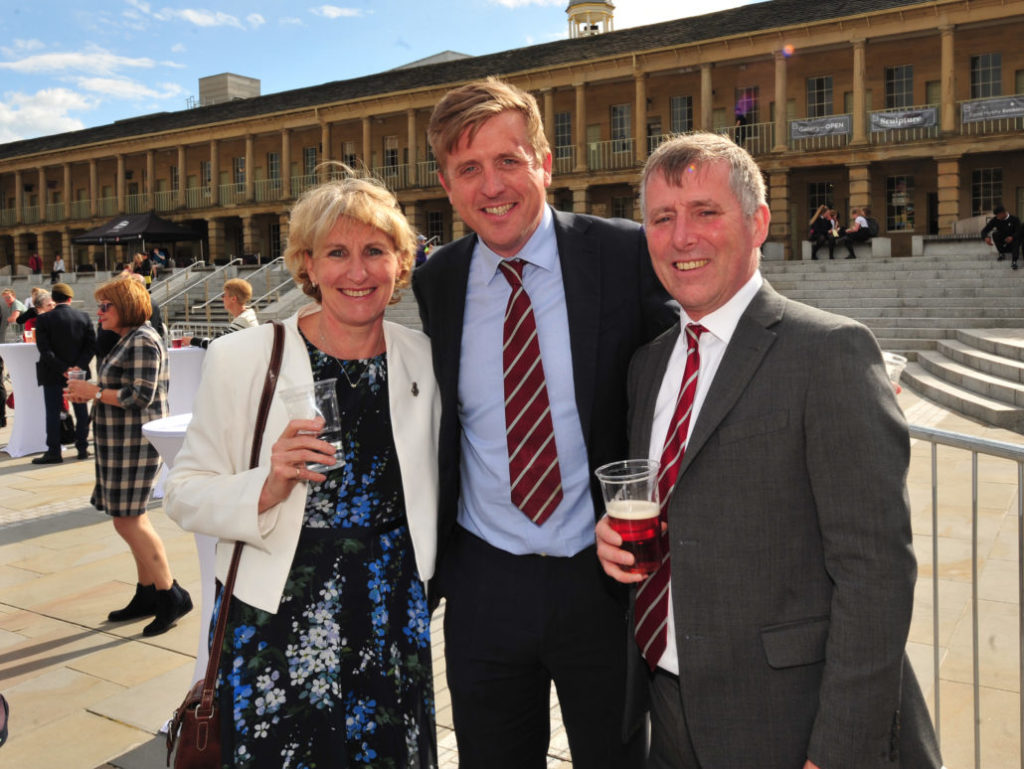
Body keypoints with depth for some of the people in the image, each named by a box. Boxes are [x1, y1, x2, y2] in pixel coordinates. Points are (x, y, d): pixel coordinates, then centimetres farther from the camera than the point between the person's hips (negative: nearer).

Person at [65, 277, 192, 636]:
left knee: (128, 521, -8)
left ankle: (171, 595, -1)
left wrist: (93, 391, -13)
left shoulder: (141, 341, -15)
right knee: (133, 520, 13)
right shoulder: (129, 340, 17)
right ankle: (147, 594, 22)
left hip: (134, 443, -10)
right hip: (124, 442, 10)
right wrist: (90, 393, 7)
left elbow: (141, 396, -21)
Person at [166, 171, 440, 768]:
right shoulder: (242, 358, -9)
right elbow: (185, 494, -7)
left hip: (394, 630, 3)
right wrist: (268, 487, -23)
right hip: (277, 629, -2)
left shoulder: (425, 359, -1)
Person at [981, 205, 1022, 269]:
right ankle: (1002, 254, -10)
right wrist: (986, 238, -36)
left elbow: (1018, 232, -26)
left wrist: (1012, 237, -49)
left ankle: (1014, 261, -38)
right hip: (1002, 240, 2)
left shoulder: (1014, 219, -16)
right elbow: (984, 230, -13)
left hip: (1011, 239, -2)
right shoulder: (995, 220, -11)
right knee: (994, 234, -26)